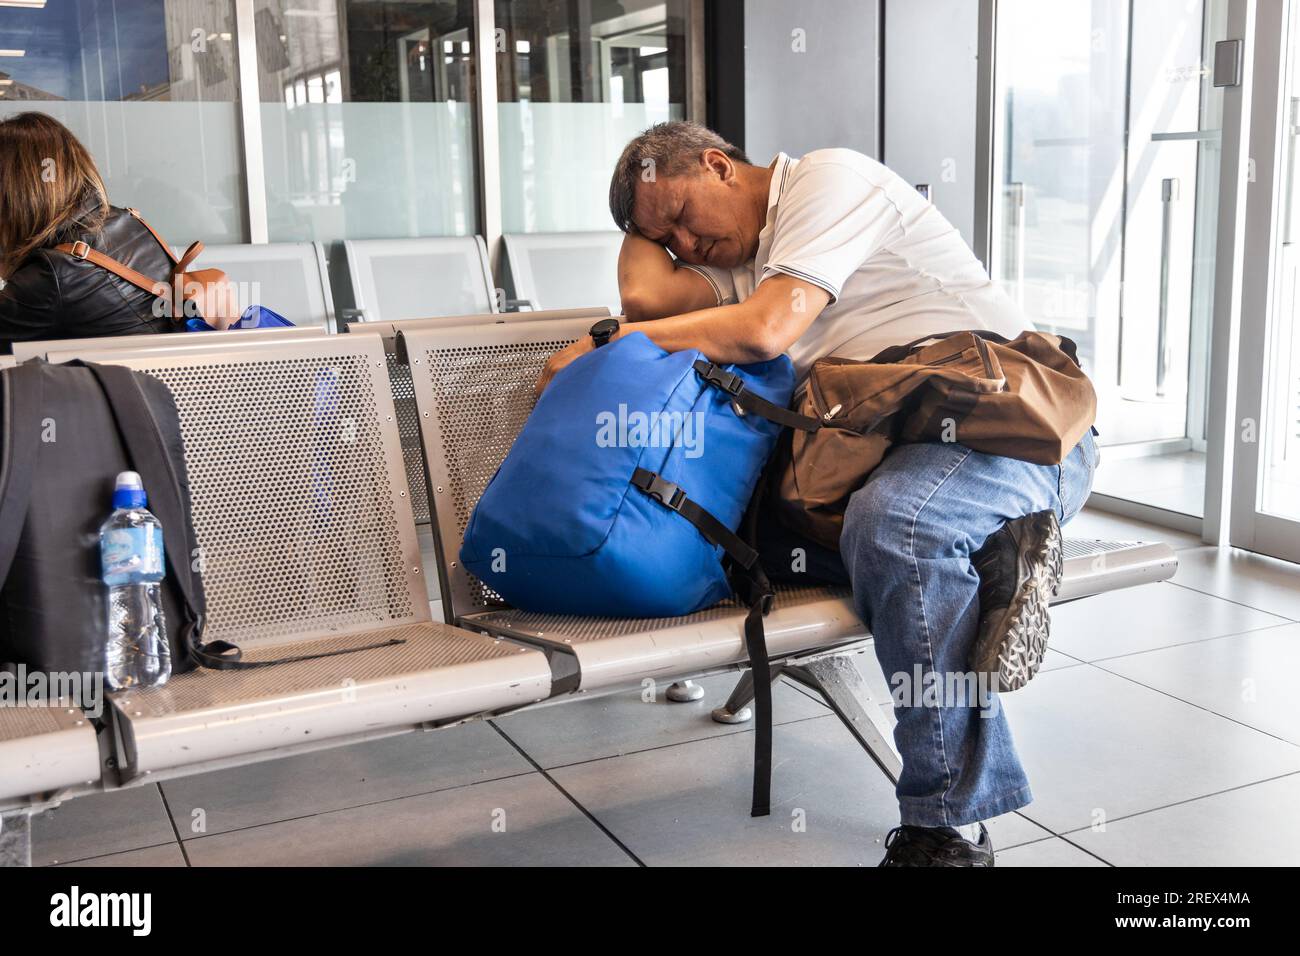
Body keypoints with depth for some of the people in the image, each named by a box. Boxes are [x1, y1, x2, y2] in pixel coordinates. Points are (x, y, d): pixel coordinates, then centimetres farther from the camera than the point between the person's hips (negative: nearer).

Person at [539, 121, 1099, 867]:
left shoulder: (829, 176, -2)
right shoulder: (741, 261, 21)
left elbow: (765, 330, -16)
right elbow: (647, 293, 2)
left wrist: (600, 343, -9)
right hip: (902, 443, 8)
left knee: (892, 518, -38)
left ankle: (951, 829, -28)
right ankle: (989, 555, -12)